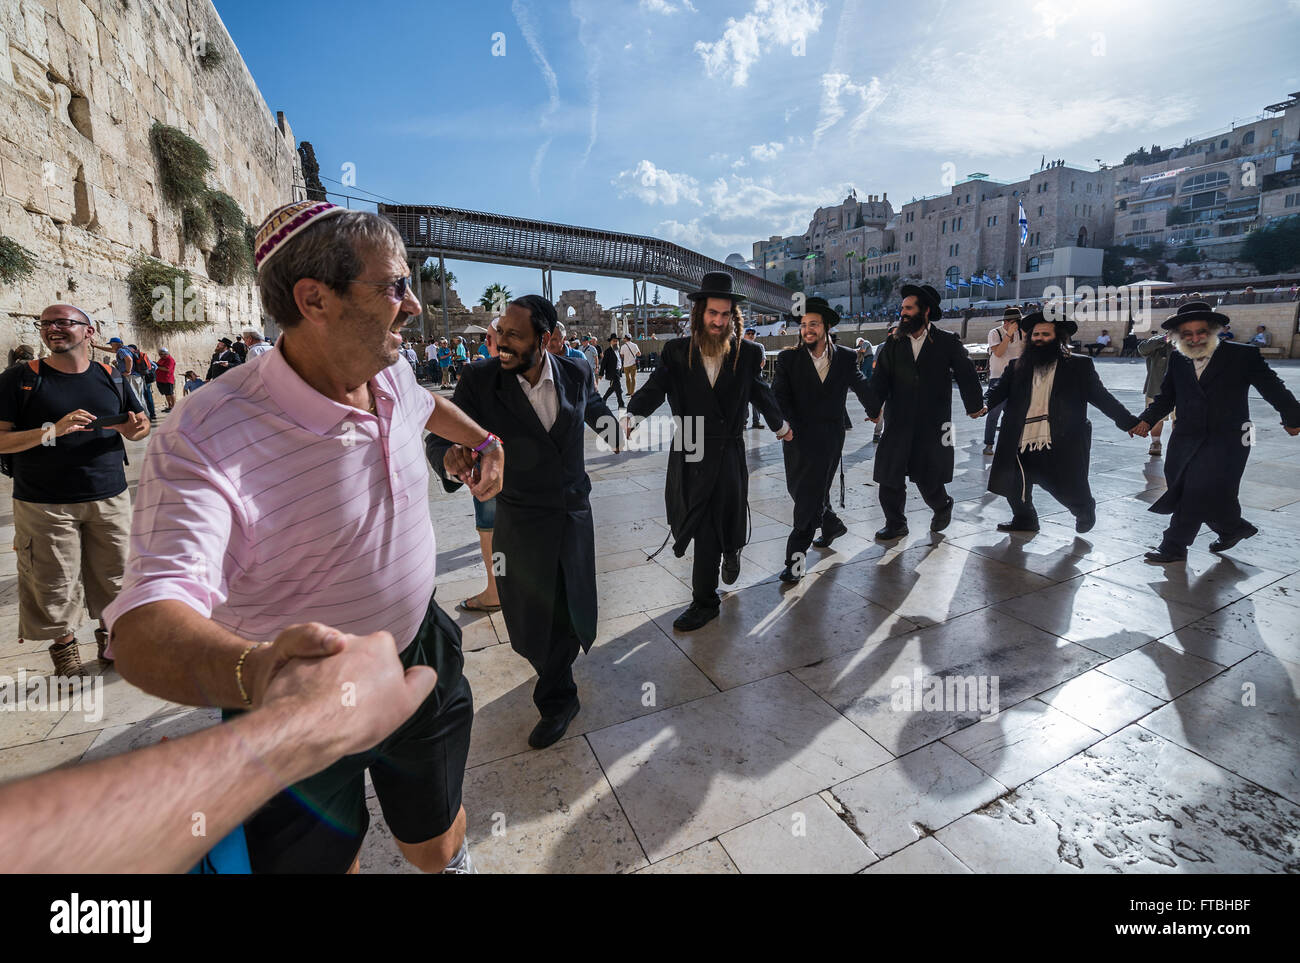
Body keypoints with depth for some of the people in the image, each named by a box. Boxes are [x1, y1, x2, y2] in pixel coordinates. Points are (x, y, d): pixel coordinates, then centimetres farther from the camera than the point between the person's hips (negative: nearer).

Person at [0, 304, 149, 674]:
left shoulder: (111, 377, 7)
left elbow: (140, 425, 14)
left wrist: (136, 429, -10)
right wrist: (52, 431, -22)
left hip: (110, 497, 2)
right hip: (44, 504, -2)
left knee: (113, 575, 9)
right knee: (54, 586, 5)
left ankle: (109, 637, 28)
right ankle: (64, 646, 25)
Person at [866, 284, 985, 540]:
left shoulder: (948, 342, 1)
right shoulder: (893, 343, 6)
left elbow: (966, 373, 6)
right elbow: (880, 379, 1)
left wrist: (974, 405, 7)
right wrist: (873, 409, -8)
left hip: (933, 423, -2)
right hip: (899, 423, 2)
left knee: (928, 478, 5)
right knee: (890, 475, 0)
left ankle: (942, 507, 37)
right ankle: (895, 524, 18)